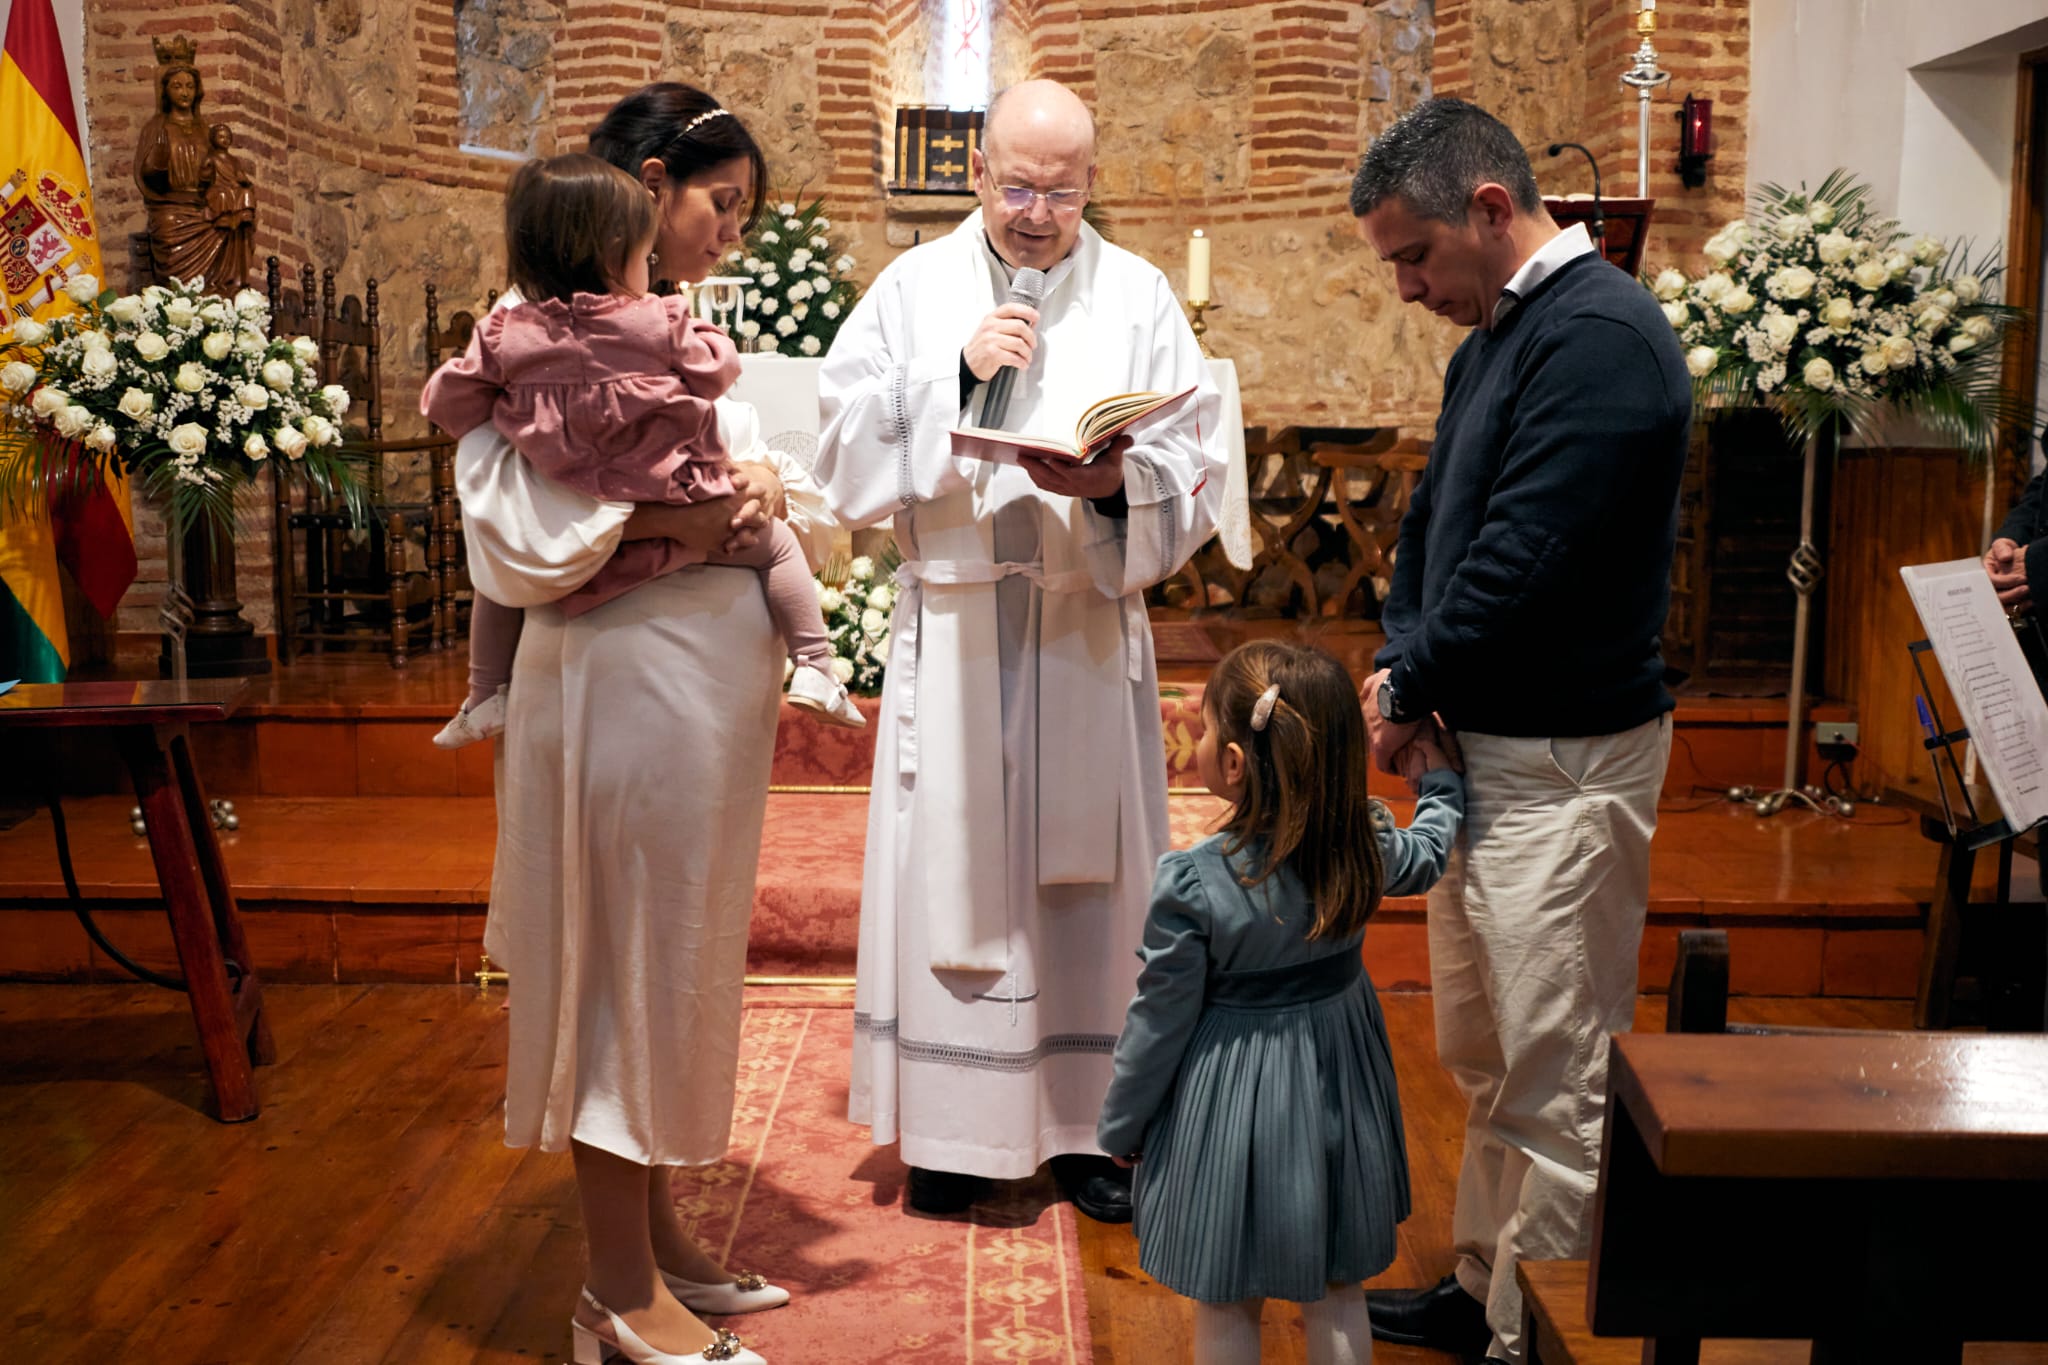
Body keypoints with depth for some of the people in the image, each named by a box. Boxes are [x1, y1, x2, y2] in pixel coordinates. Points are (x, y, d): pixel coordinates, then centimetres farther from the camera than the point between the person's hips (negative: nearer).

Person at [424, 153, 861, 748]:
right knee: (776, 544, 14)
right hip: (674, 514, -2)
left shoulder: (505, 334, -4)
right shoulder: (659, 322, -9)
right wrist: (695, 326, 25)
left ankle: (485, 696, 29)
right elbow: (716, 371, 6)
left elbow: (449, 403, 4)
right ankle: (813, 668, 5)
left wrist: (505, 422, 24)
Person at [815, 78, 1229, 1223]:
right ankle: (956, 1127, 17)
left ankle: (1090, 1121, 20)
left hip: (1091, 627, 1)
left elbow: (1198, 468, -1)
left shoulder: (1141, 296, 6)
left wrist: (1119, 483, -21)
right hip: (953, 625, 0)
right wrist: (956, 378, -14)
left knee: (1090, 868, 6)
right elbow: (850, 449, -2)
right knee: (952, 864, 3)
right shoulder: (914, 289, 5)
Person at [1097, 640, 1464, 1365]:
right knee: (1336, 1295, 21)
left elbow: (1159, 1022, -16)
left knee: (1227, 1306, 14)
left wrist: (1120, 1127, 0)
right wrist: (1440, 785, 32)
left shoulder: (1191, 885, -26)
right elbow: (1426, 854, 12)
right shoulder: (1365, 845, -13)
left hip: (1230, 1106, -4)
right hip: (1334, 1088, 5)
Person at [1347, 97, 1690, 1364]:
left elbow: (1521, 564, -23)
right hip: (1484, 745, 10)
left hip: (1563, 765, -10)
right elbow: (1434, 516, 17)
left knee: (1557, 1082, 1)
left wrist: (1409, 694, -9)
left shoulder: (1600, 335, -17)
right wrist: (1400, 662, 0)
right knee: (1482, 1056, 19)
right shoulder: (1498, 334, 14)